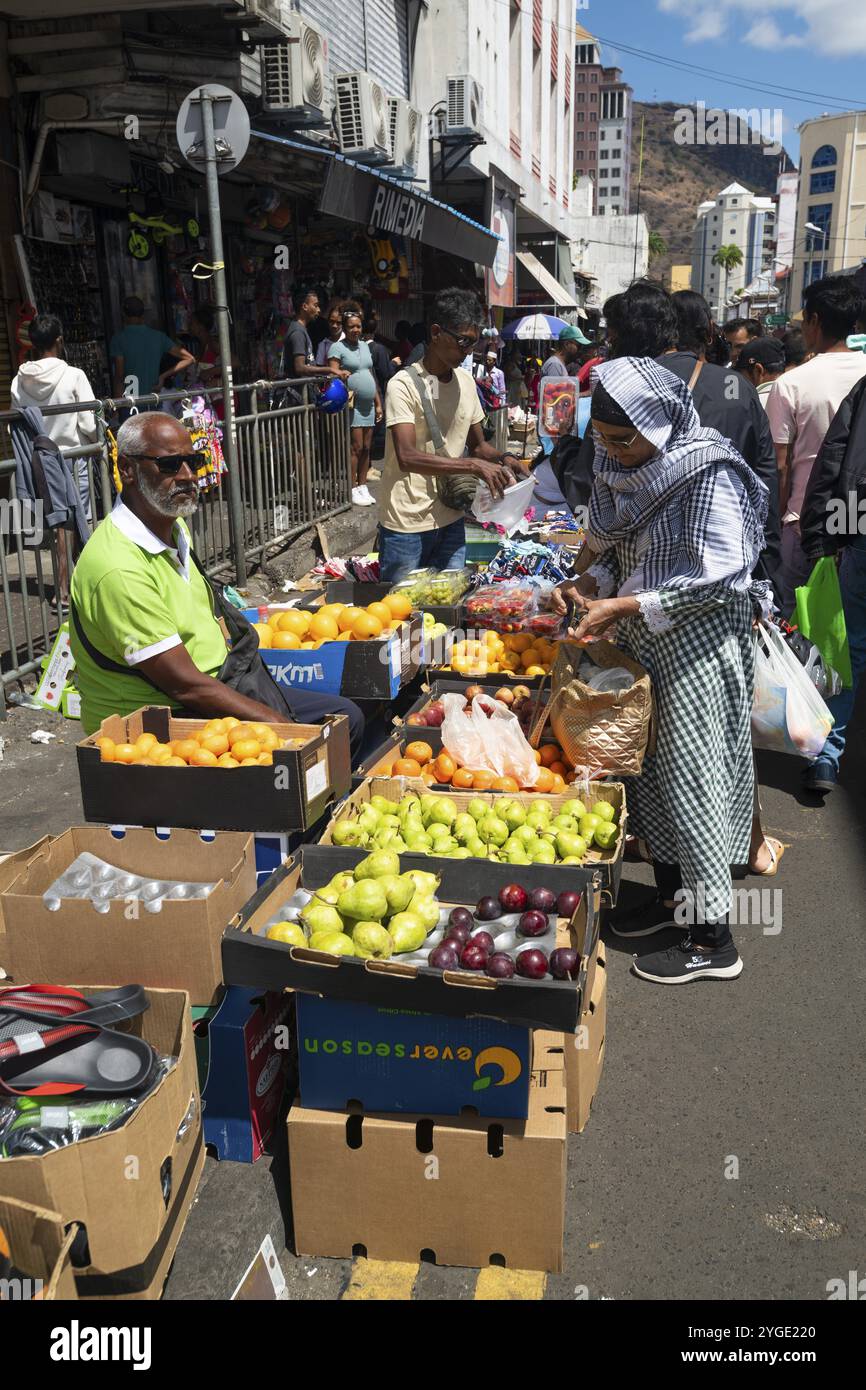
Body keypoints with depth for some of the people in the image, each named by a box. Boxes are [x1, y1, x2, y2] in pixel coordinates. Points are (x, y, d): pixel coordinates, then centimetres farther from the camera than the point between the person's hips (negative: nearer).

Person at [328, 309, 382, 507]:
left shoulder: (364, 346, 15)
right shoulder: (337, 348, -7)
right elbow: (334, 376, -13)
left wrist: (378, 403, 17)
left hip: (368, 406, 7)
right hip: (352, 406, -7)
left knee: (366, 448, 8)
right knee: (356, 447, -7)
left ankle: (362, 487, 16)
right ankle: (352, 490, 0)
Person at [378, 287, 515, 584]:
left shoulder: (465, 381, 8)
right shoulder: (404, 384, -14)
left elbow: (477, 444, 16)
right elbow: (407, 457, -25)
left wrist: (501, 460, -6)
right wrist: (474, 465, -29)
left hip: (451, 519, 6)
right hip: (406, 525, -6)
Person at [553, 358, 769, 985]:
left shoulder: (707, 471, -18)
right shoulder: (625, 467, 6)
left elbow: (716, 578, -22)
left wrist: (624, 605, -22)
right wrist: (594, 582, -2)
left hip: (695, 647, -8)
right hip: (640, 643, 8)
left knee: (691, 781, -3)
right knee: (646, 770, 15)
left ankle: (713, 941, 9)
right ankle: (670, 895, 33)